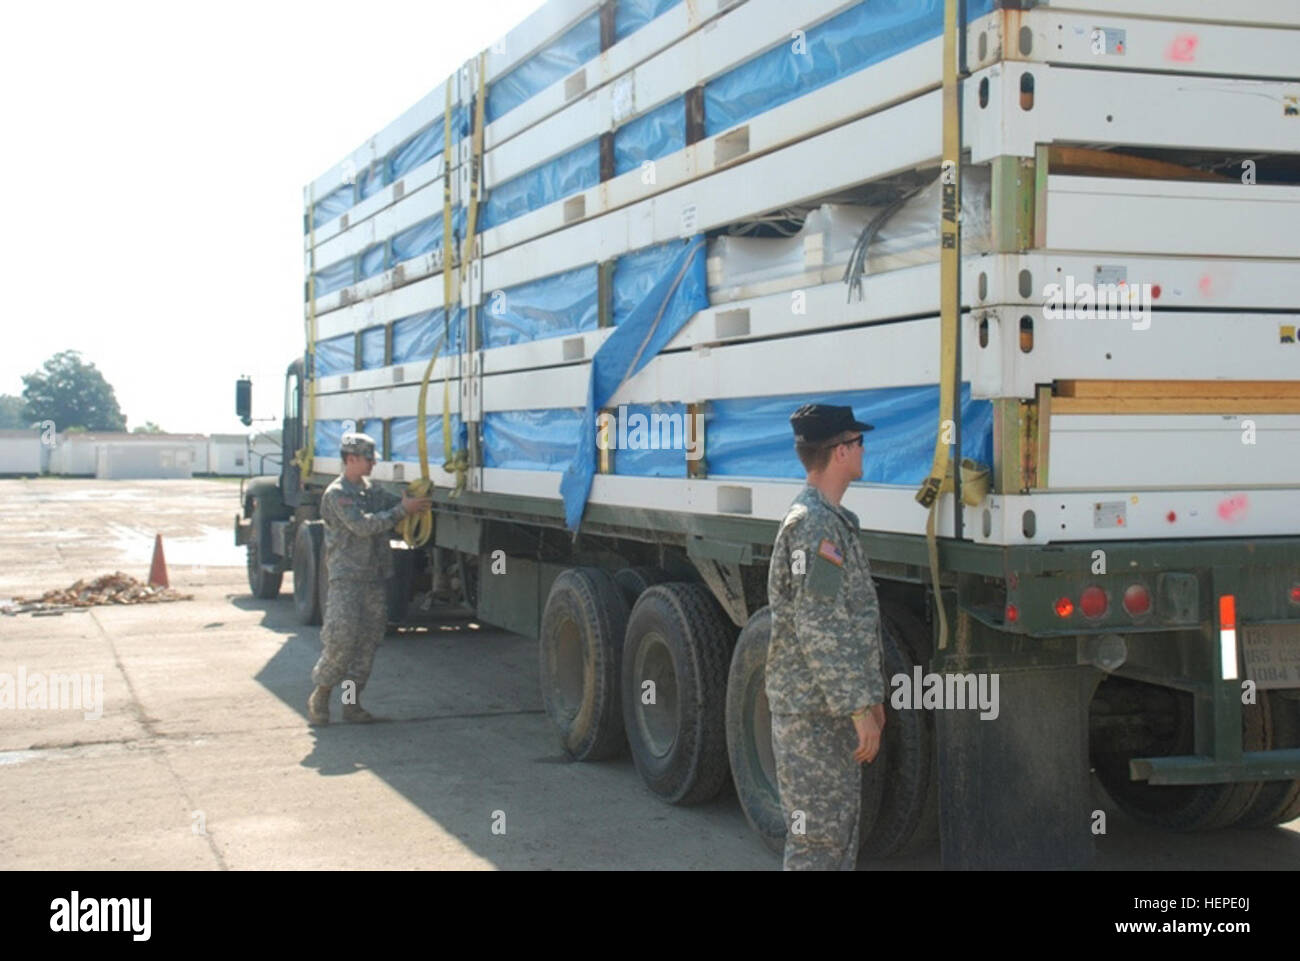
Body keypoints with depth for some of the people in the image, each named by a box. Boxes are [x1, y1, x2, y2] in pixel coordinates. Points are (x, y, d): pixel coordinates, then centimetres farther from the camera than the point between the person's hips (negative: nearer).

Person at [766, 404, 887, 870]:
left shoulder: (834, 520, 15)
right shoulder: (812, 525, -18)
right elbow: (820, 631, -22)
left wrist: (871, 694, 20)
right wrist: (859, 708, -21)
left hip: (837, 709, 10)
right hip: (813, 711, -10)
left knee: (842, 829, 15)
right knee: (817, 836, -5)